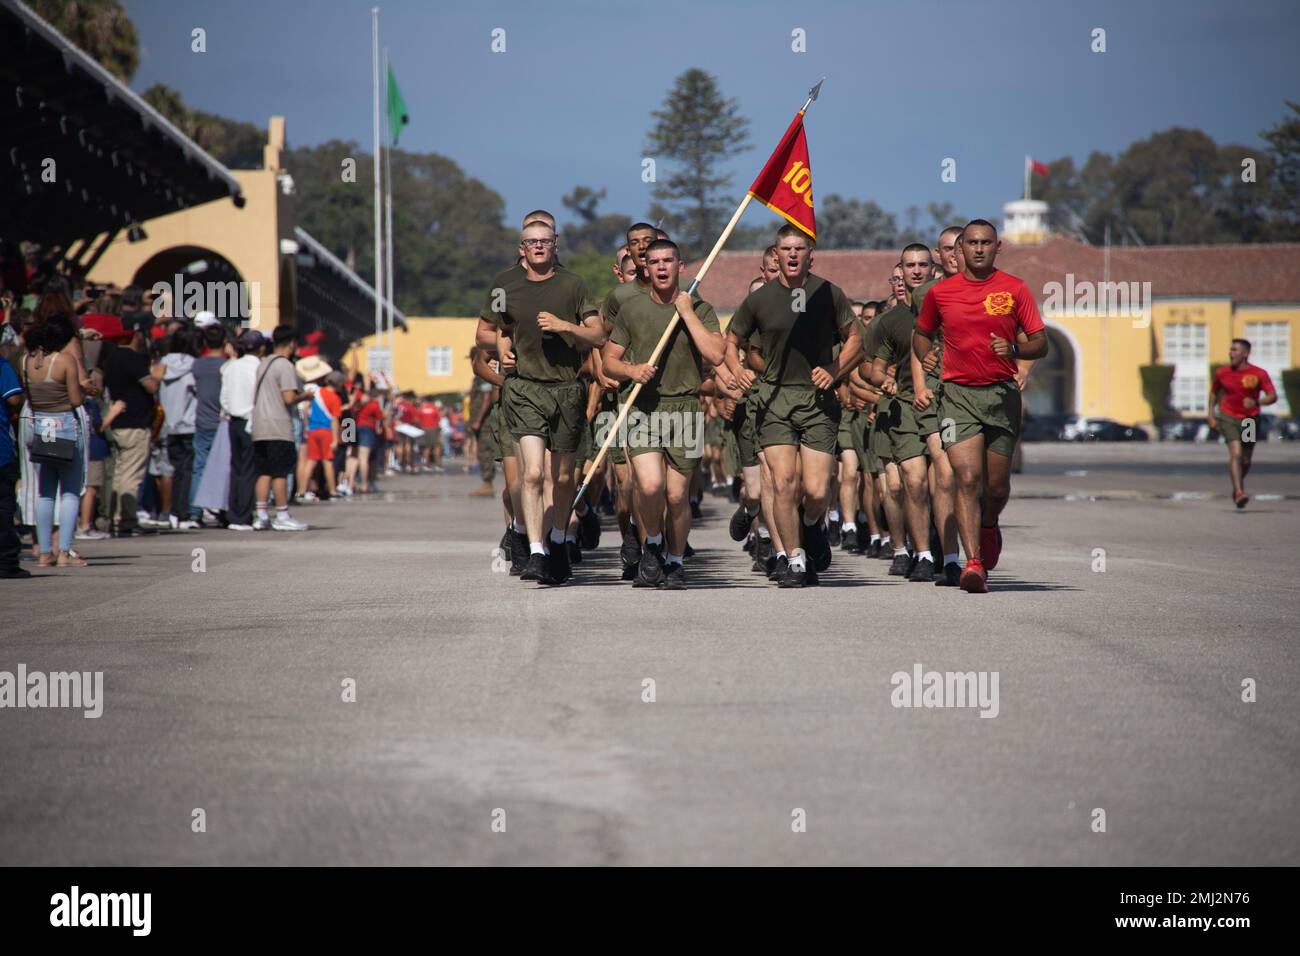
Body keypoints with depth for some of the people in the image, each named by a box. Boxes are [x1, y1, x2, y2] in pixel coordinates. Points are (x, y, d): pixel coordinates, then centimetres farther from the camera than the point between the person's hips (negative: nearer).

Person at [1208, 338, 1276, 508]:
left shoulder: (1259, 374, -9)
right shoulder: (1222, 373, -2)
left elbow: (1273, 396, -13)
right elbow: (1214, 391, 16)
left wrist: (1256, 402, -31)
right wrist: (1211, 413, 9)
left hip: (1250, 420, 1)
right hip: (1229, 418, -1)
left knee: (1246, 460, 11)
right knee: (1236, 453, -21)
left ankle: (1239, 485, 40)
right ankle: (1239, 493, -27)